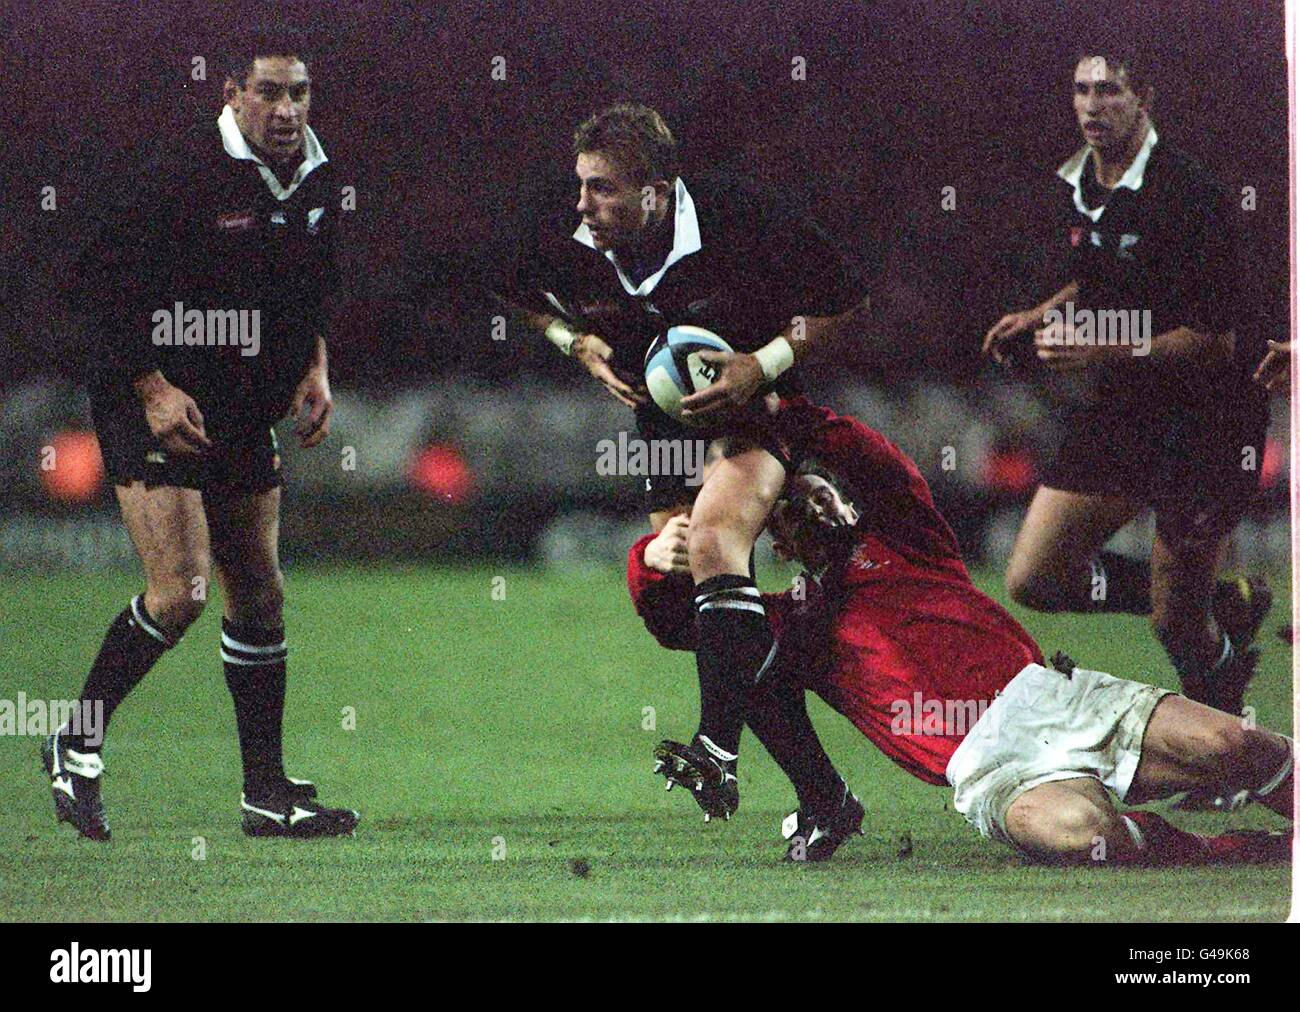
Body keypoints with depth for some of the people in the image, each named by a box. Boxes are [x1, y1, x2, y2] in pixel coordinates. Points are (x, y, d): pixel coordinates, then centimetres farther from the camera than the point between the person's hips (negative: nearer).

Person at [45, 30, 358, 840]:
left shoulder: (318, 181, 6)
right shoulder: (183, 177, -18)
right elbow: (108, 277, -15)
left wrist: (315, 368, 9)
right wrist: (152, 389, -19)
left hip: (246, 420, 8)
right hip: (157, 409, -8)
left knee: (261, 595, 8)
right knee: (179, 591, -16)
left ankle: (267, 793, 15)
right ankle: (76, 747, 2)